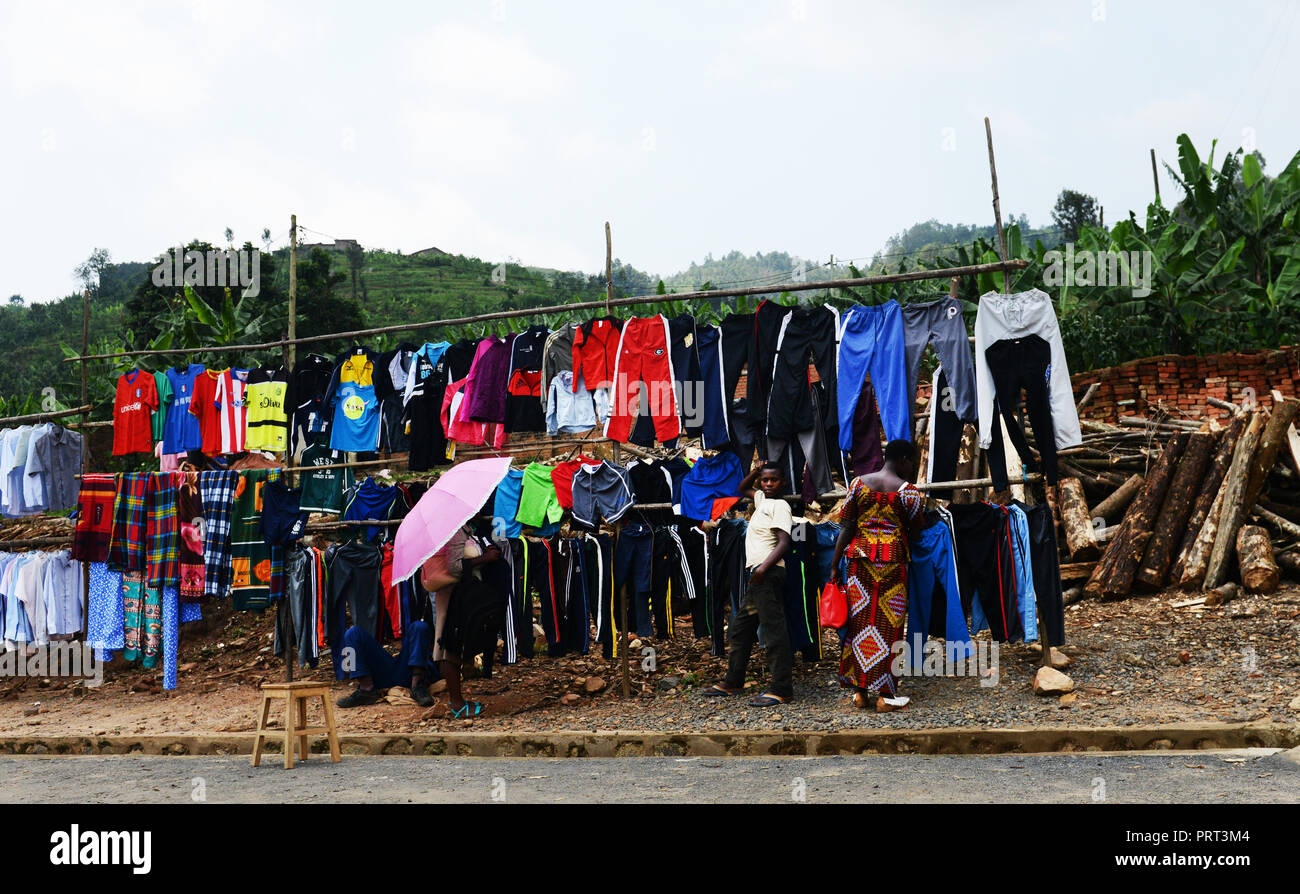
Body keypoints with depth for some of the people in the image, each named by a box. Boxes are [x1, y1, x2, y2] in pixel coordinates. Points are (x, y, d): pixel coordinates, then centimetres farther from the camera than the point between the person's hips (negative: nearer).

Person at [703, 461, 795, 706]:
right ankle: (733, 682, 25)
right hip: (757, 575, 10)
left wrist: (764, 567, -27)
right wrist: (755, 471, 20)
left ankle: (781, 689, -11)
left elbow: (784, 542, -16)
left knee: (774, 627, -11)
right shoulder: (761, 499, 19)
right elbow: (743, 488, 39)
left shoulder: (780, 505, -6)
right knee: (740, 629, 15)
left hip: (769, 573, -10)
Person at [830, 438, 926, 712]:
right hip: (892, 561, -3)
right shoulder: (909, 491, -4)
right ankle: (885, 694, 6)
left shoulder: (858, 483, 5)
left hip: (859, 559, 3)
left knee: (859, 620, 9)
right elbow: (915, 528, 6)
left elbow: (846, 527, 4)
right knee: (888, 626, 3)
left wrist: (835, 565, 6)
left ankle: (861, 691, 14)